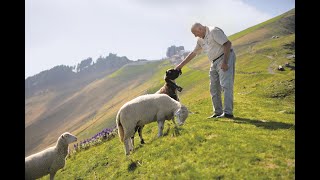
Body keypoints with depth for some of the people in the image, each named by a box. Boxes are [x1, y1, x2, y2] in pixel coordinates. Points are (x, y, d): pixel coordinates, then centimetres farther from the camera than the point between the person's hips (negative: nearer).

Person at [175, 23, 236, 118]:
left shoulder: (214, 31, -11)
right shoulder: (201, 40, 15)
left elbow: (227, 43, -18)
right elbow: (193, 53, 22)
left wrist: (225, 62, -23)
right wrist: (181, 65, 21)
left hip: (225, 58, -9)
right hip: (214, 63, 9)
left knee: (226, 85, -15)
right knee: (214, 89, 7)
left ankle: (228, 112, -18)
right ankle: (218, 112, 13)